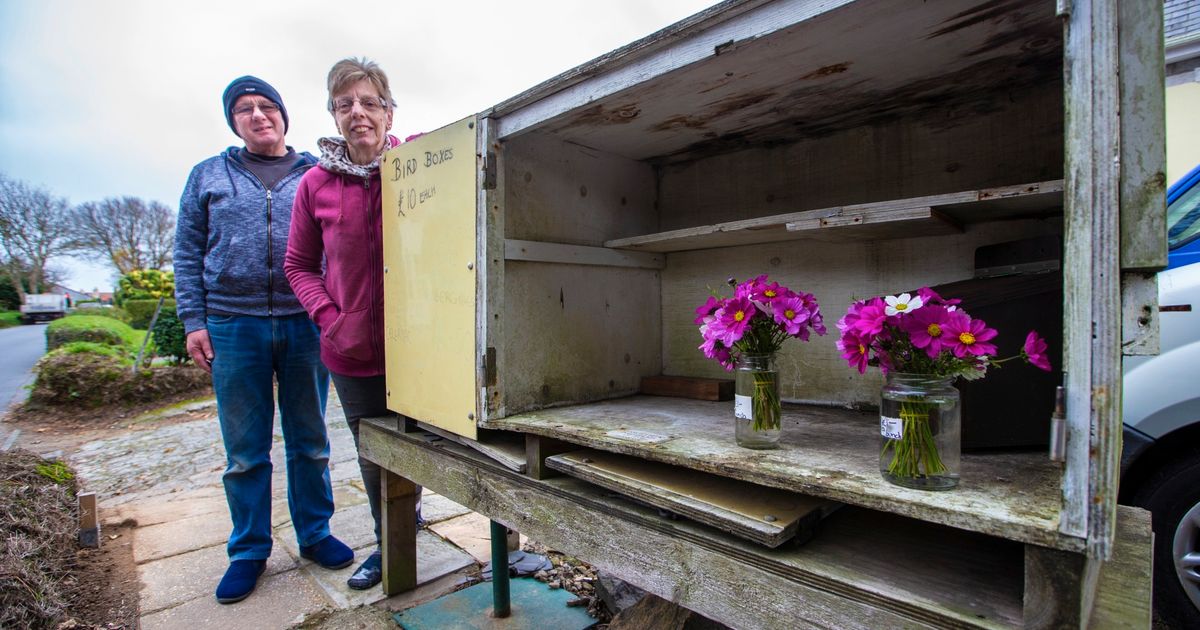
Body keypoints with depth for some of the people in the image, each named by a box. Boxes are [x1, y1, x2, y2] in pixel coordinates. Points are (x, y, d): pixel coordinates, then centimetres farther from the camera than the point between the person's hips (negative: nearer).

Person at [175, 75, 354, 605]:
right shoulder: (208, 175, 12)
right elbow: (188, 252, 10)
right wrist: (193, 320, 0)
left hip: (306, 323, -1)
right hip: (233, 326, 1)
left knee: (310, 442, 9)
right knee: (244, 450, 9)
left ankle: (315, 534, 25)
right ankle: (248, 550, 25)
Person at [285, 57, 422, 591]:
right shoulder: (315, 184, -1)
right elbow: (299, 265, 7)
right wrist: (328, 317, -8)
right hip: (352, 350, 2)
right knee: (372, 454, 18)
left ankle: (409, 512, 50)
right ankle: (389, 542, 42)